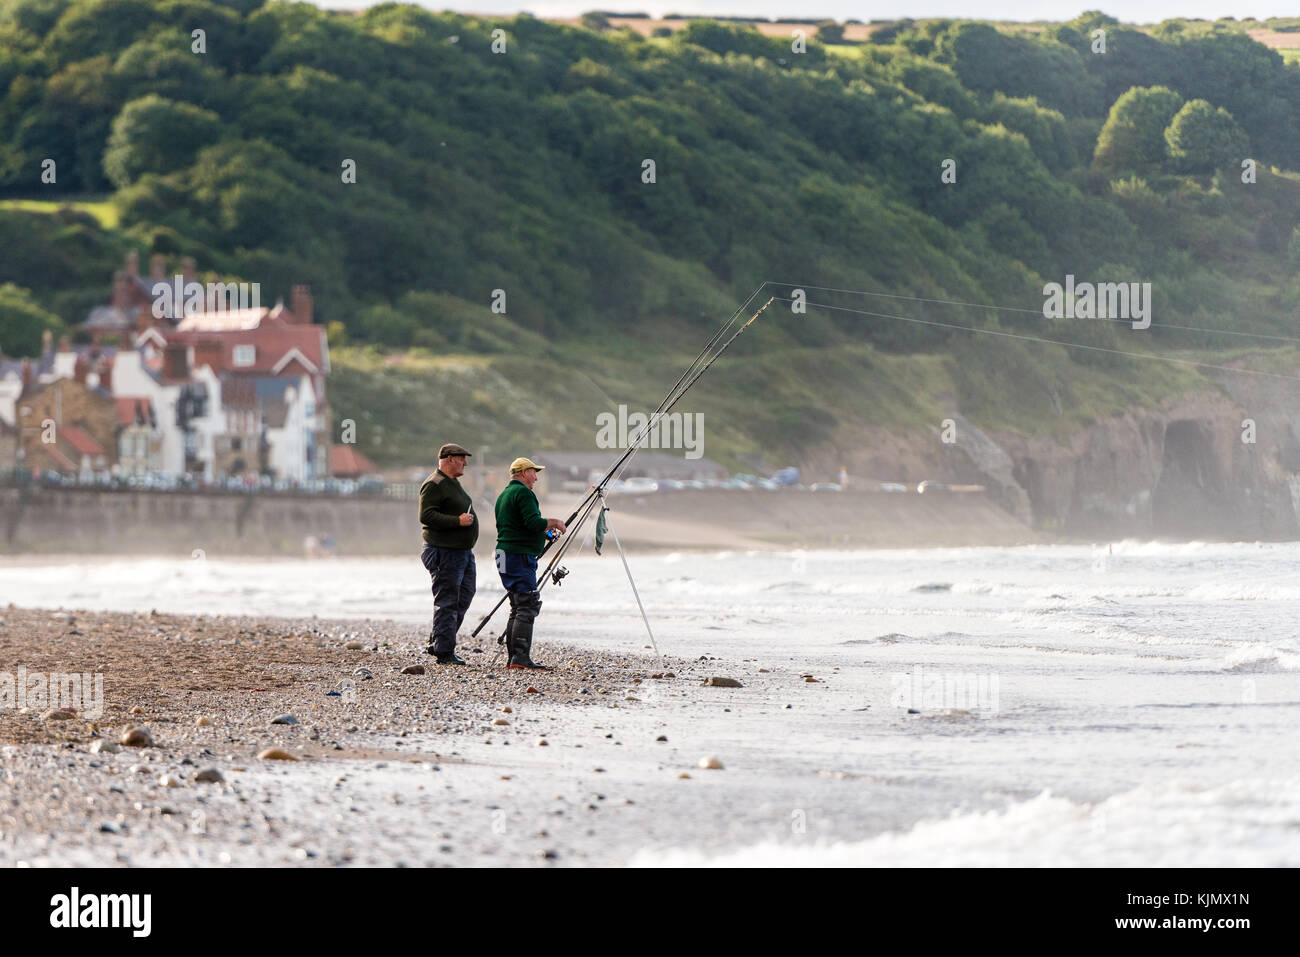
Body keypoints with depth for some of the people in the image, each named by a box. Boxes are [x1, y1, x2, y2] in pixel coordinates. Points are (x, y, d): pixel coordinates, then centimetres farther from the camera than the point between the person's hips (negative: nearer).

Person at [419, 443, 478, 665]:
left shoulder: (453, 483, 20)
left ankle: (436, 644, 19)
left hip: (464, 551, 10)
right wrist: (457, 521, -23)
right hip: (445, 552, -10)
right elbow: (426, 516, -21)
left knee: (464, 598, 11)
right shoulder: (434, 485, -12)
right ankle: (444, 653, -3)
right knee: (447, 602, -7)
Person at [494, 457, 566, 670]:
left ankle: (513, 657, 10)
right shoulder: (523, 493, -10)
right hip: (520, 556, -10)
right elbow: (534, 523, -20)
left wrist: (545, 533, 26)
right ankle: (521, 657, -20)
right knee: (527, 606, -13)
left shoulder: (503, 495, 22)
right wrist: (554, 523, -2)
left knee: (518, 608, 12)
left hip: (505, 556, 10)